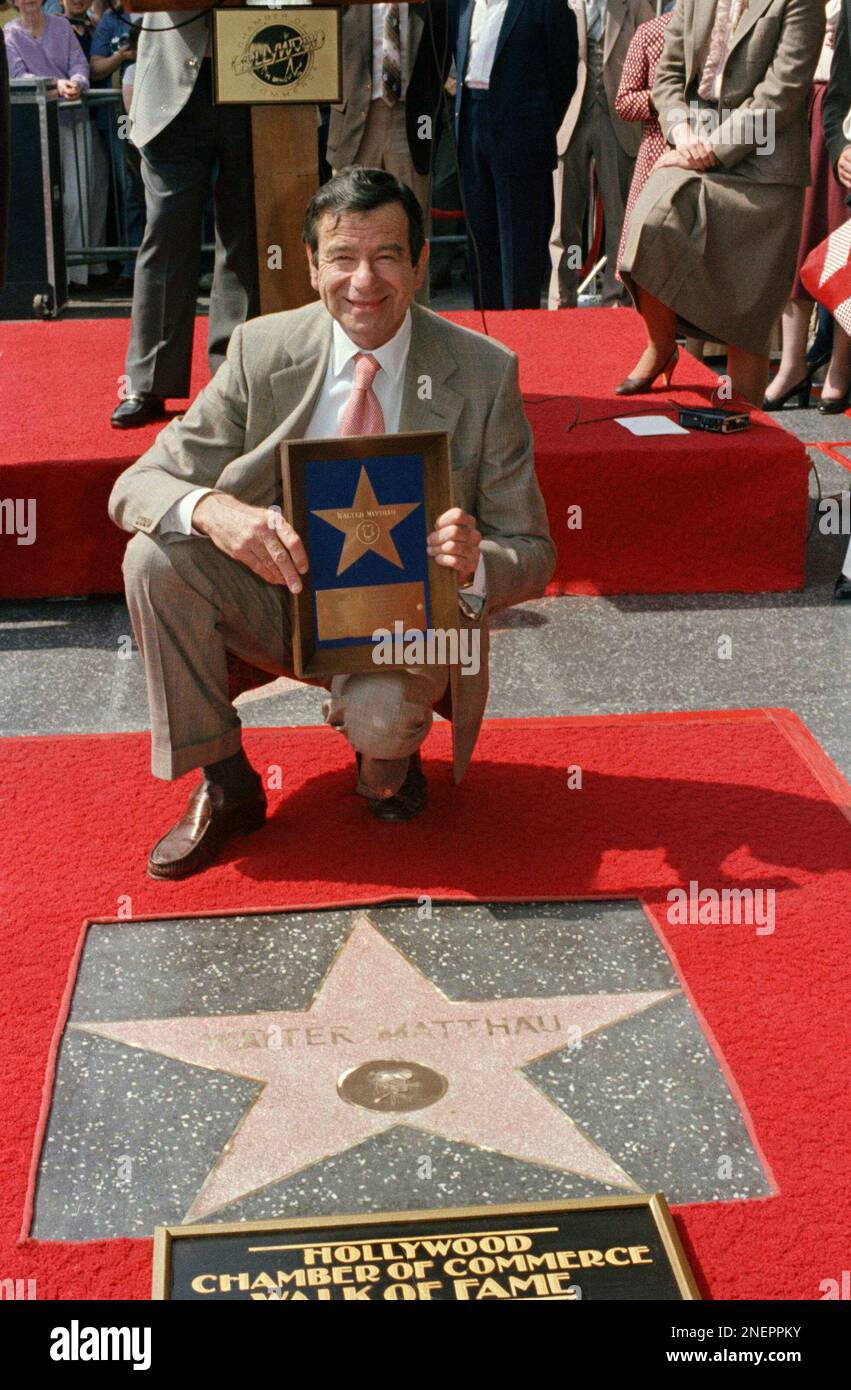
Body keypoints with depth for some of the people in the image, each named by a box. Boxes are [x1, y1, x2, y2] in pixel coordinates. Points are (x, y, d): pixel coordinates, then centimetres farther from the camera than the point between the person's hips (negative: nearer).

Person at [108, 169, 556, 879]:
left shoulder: (484, 373, -10)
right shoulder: (262, 351, -7)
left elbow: (533, 554, -7)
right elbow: (138, 485, -8)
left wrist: (475, 563, -33)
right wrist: (212, 510, -33)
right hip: (284, 599, 3)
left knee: (379, 713, -35)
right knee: (156, 554, -22)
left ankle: (387, 753, 7)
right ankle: (224, 786, -5)